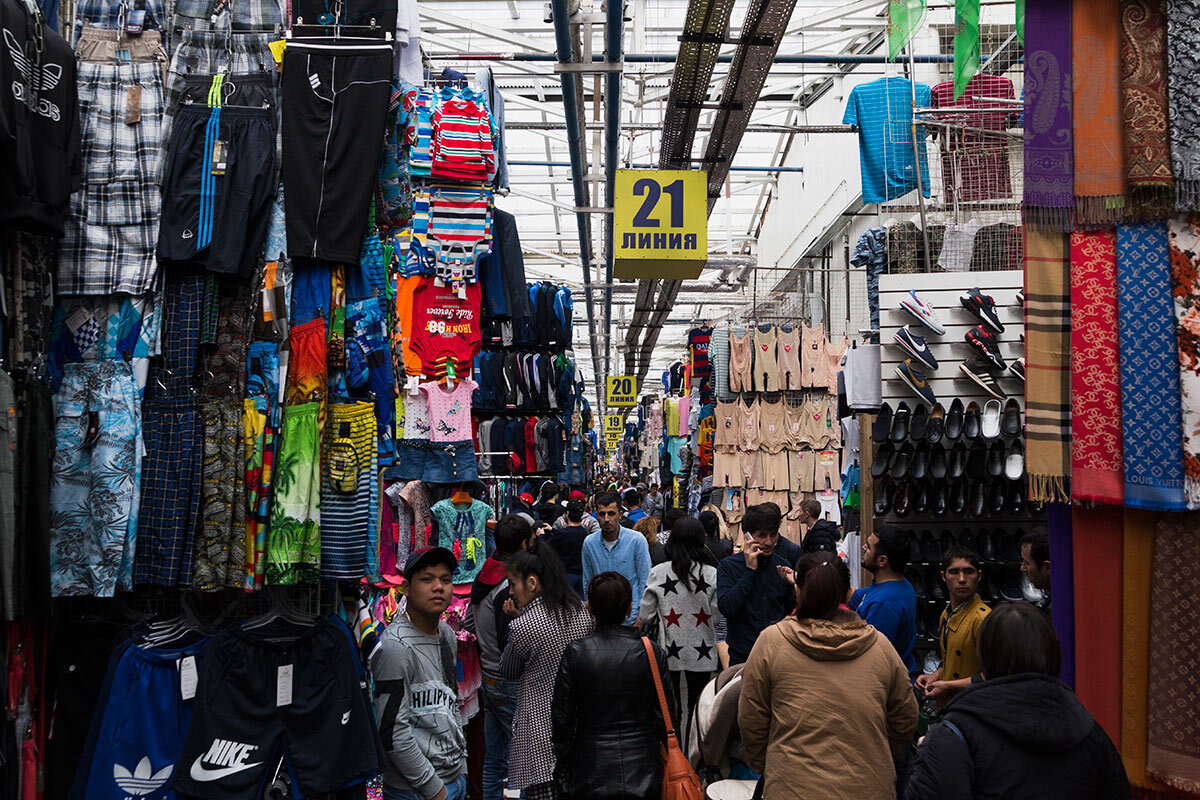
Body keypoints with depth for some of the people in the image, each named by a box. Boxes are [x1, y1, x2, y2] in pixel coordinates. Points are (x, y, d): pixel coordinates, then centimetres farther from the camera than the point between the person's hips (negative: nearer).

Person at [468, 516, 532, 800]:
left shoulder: (484, 578, 6)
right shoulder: (510, 587, -23)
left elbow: (471, 625, 17)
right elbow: (512, 645, -24)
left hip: (489, 678, 9)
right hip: (511, 683, -9)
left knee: (494, 758, 18)